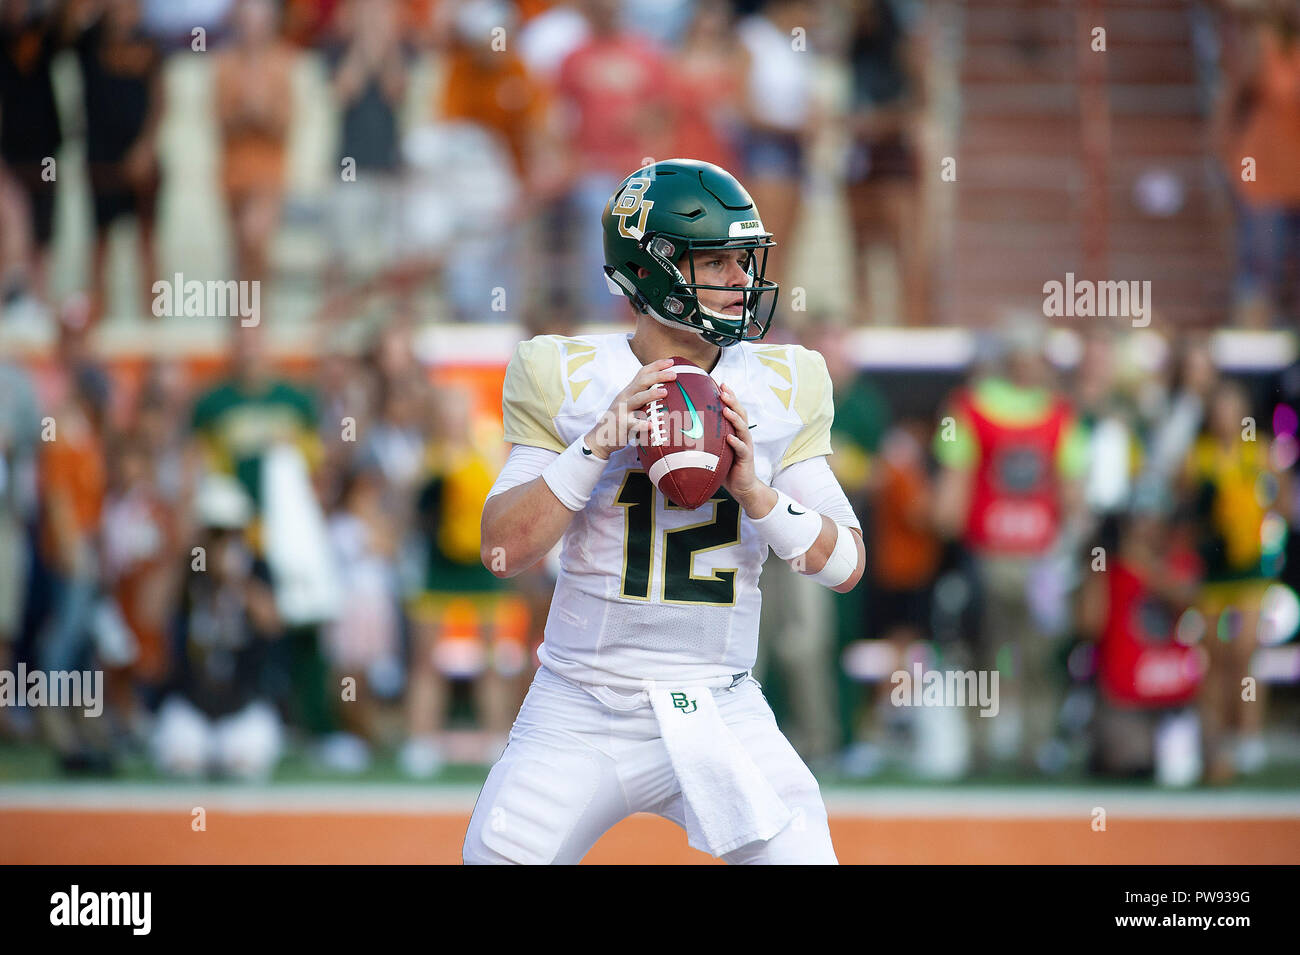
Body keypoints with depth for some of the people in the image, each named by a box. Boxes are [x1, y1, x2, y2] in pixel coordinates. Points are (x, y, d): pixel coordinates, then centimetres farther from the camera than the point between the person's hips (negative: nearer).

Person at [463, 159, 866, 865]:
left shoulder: (782, 389, 4)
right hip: (580, 718, -1)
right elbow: (503, 550, -9)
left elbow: (845, 567, 2)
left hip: (721, 717, 1)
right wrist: (600, 442, -19)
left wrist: (756, 492, -15)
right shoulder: (566, 381, -2)